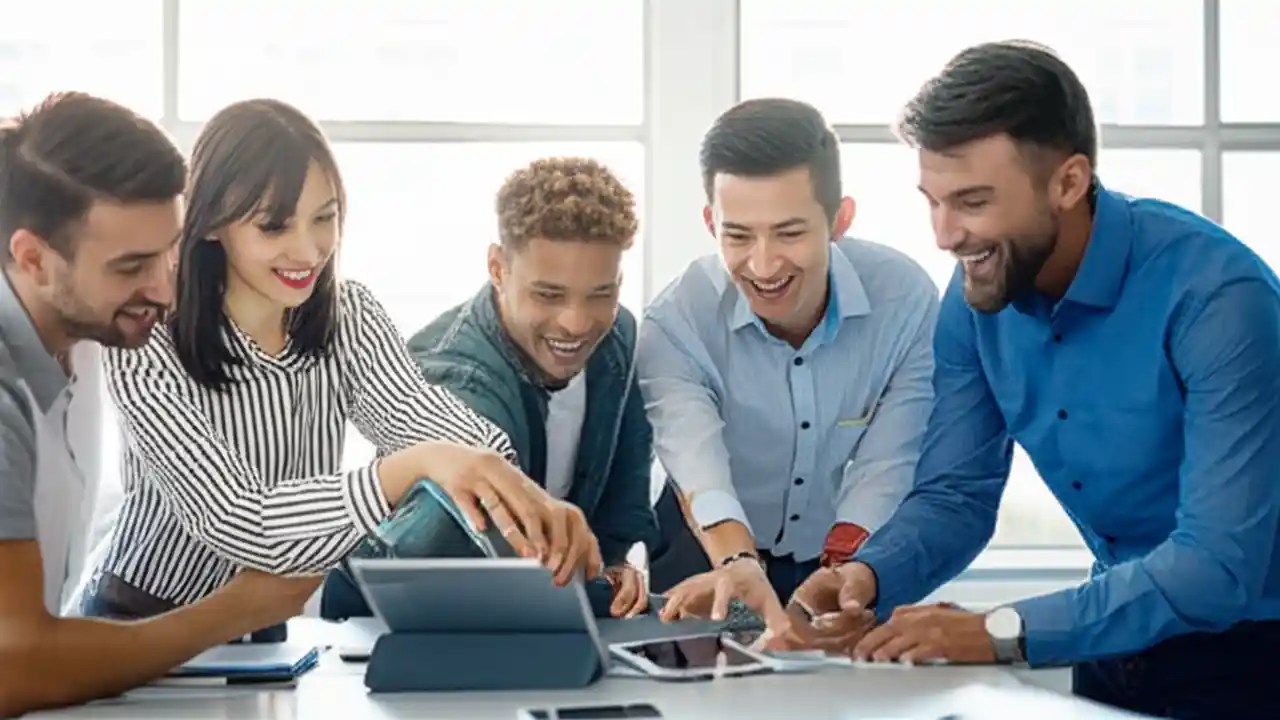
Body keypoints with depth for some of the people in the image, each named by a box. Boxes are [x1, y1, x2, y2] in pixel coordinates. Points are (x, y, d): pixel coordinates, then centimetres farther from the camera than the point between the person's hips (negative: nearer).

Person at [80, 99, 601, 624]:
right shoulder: (147, 344, -20)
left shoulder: (349, 315, -4)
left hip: (269, 630, 5)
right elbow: (239, 526, -31)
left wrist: (525, 494, -42)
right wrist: (416, 465, -46)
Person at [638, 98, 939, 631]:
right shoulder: (676, 322, -17)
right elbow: (696, 460, -34)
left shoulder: (905, 302, -14)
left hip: (851, 573, 1)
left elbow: (886, 469, -20)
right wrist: (738, 564, -54)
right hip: (711, 569, -1)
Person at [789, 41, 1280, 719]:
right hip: (1120, 645, 5)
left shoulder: (1216, 295, -26)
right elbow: (954, 495, -2)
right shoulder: (976, 296, -7)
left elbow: (1219, 563, -32)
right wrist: (866, 577, -22)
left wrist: (1001, 632, -35)